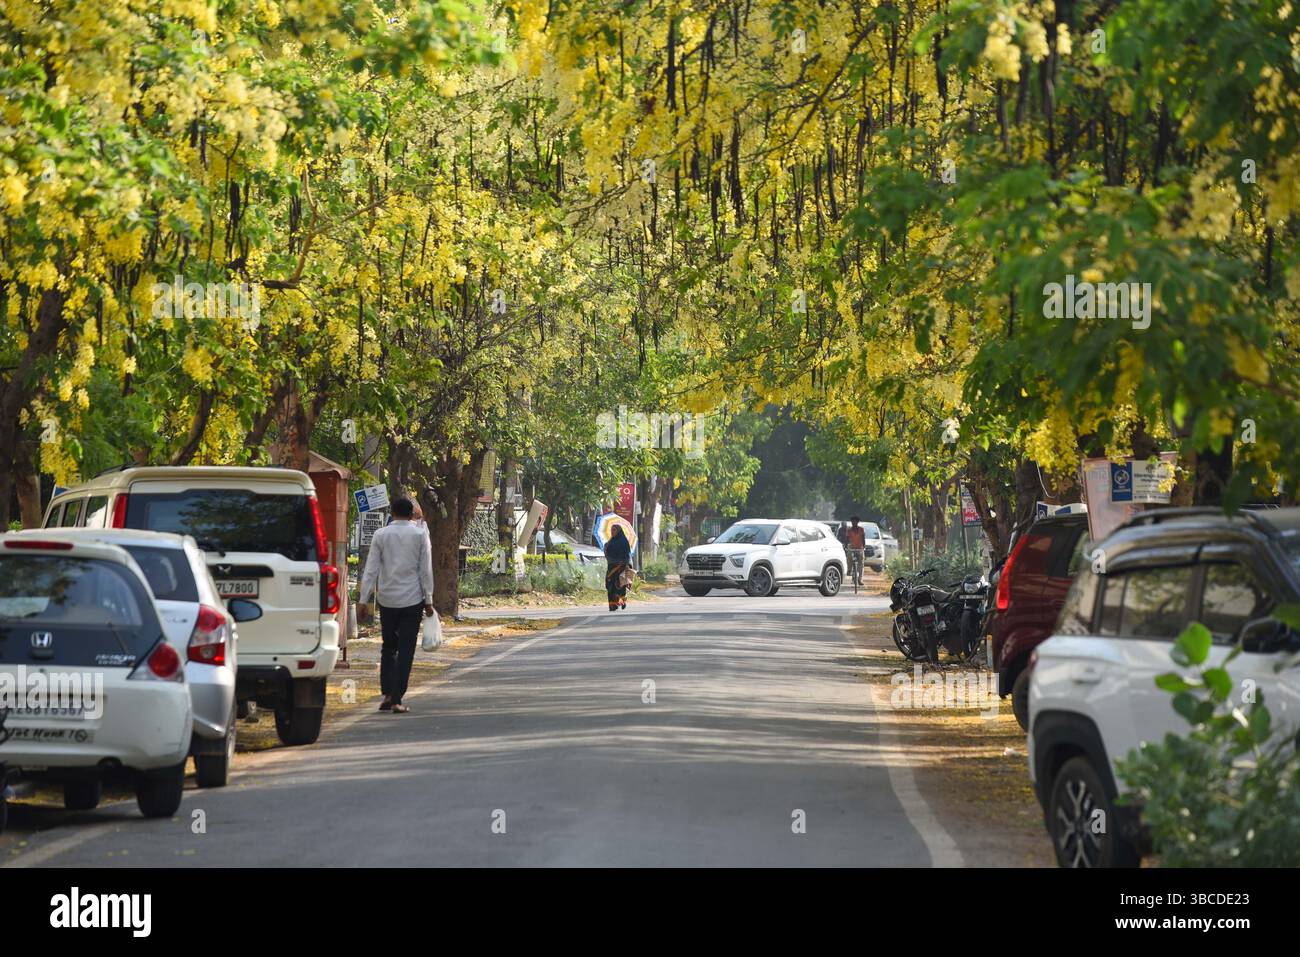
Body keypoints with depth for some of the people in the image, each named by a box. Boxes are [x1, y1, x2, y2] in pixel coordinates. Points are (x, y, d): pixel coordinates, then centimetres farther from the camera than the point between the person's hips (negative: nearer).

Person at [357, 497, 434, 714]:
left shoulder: (381, 535, 1)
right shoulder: (420, 534, -3)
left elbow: (371, 568, -1)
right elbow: (425, 569, -3)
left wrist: (363, 599, 1)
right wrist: (428, 600, 3)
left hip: (387, 599, 2)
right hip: (412, 599, -2)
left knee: (388, 647, 14)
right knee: (406, 650, 1)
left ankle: (387, 694, 4)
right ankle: (397, 699, -4)